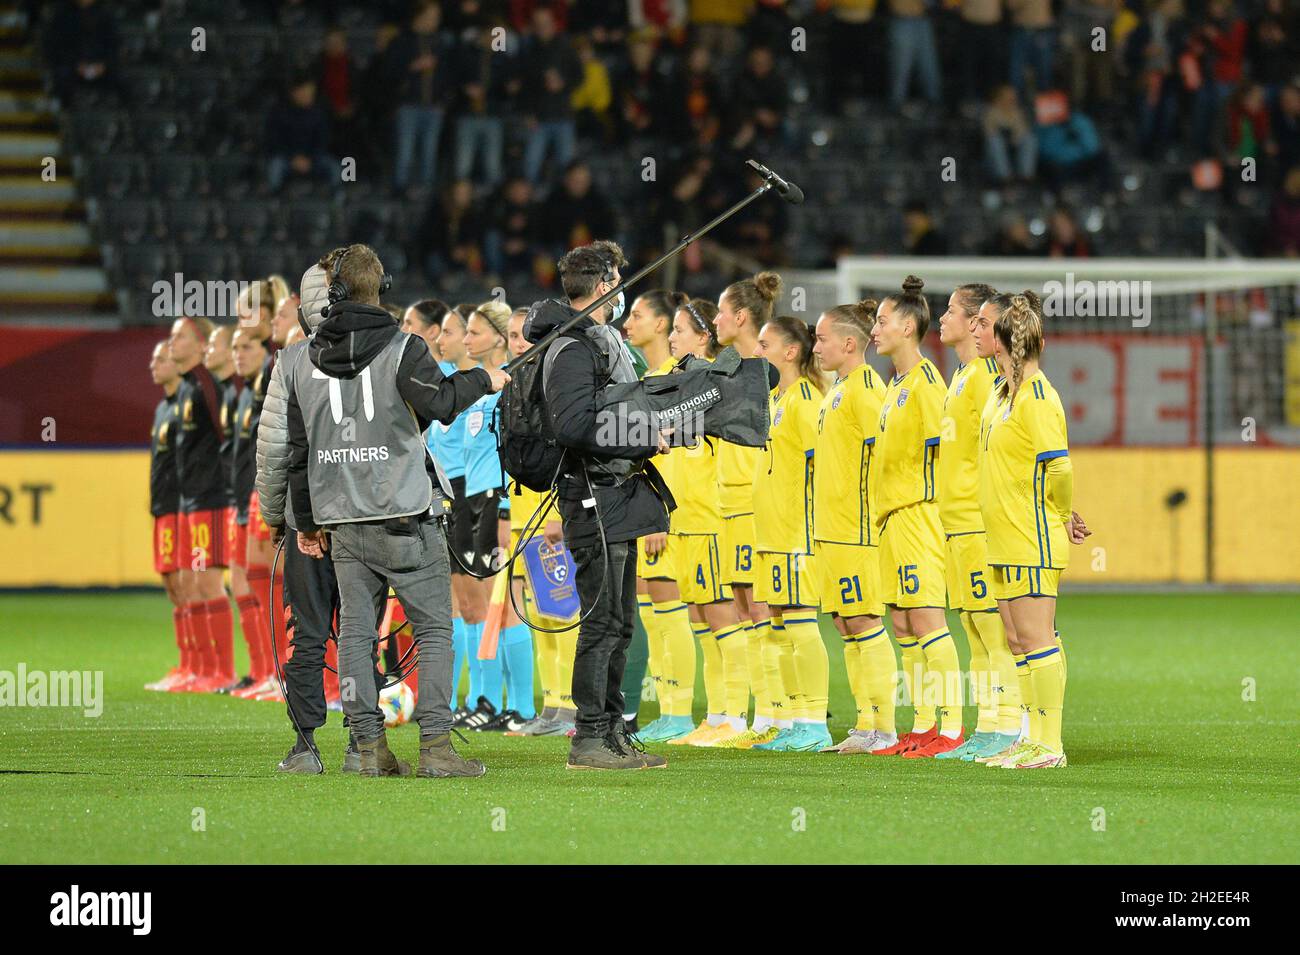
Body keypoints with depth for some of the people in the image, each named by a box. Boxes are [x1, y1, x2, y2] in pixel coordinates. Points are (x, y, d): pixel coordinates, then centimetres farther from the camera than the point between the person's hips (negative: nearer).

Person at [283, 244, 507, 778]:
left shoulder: (304, 362, 10)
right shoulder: (400, 349, -8)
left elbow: (298, 449, 14)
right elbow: (441, 403, -15)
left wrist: (308, 522, 22)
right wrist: (482, 380, 4)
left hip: (342, 522, 5)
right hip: (404, 516, -5)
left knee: (355, 632, 7)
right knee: (434, 628, 0)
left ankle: (370, 747, 4)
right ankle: (435, 745, -7)